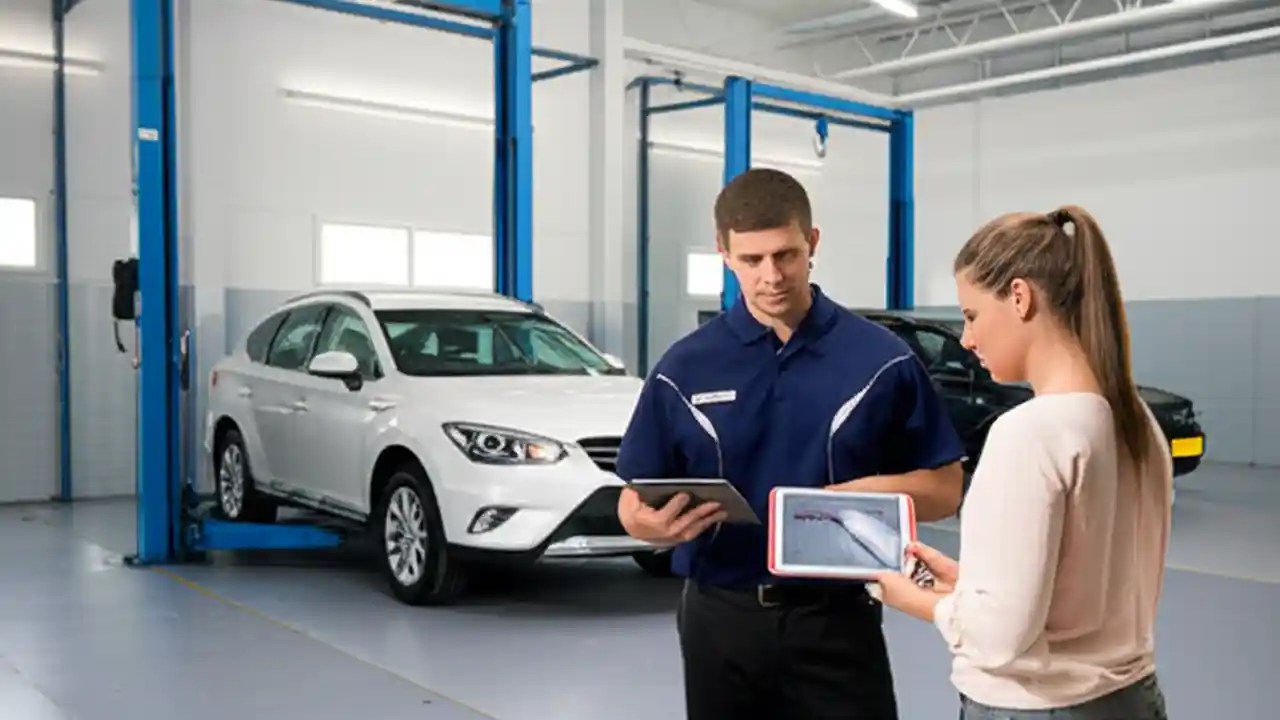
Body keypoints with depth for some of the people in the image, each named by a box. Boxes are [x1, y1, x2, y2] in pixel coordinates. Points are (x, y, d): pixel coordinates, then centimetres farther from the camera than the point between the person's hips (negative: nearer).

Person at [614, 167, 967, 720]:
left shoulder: (883, 358, -4)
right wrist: (654, 524, -20)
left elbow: (944, 490, 2)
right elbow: (636, 502, 2)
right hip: (720, 619, 2)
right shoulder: (684, 368, -1)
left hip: (836, 617, -1)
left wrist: (877, 491, -18)